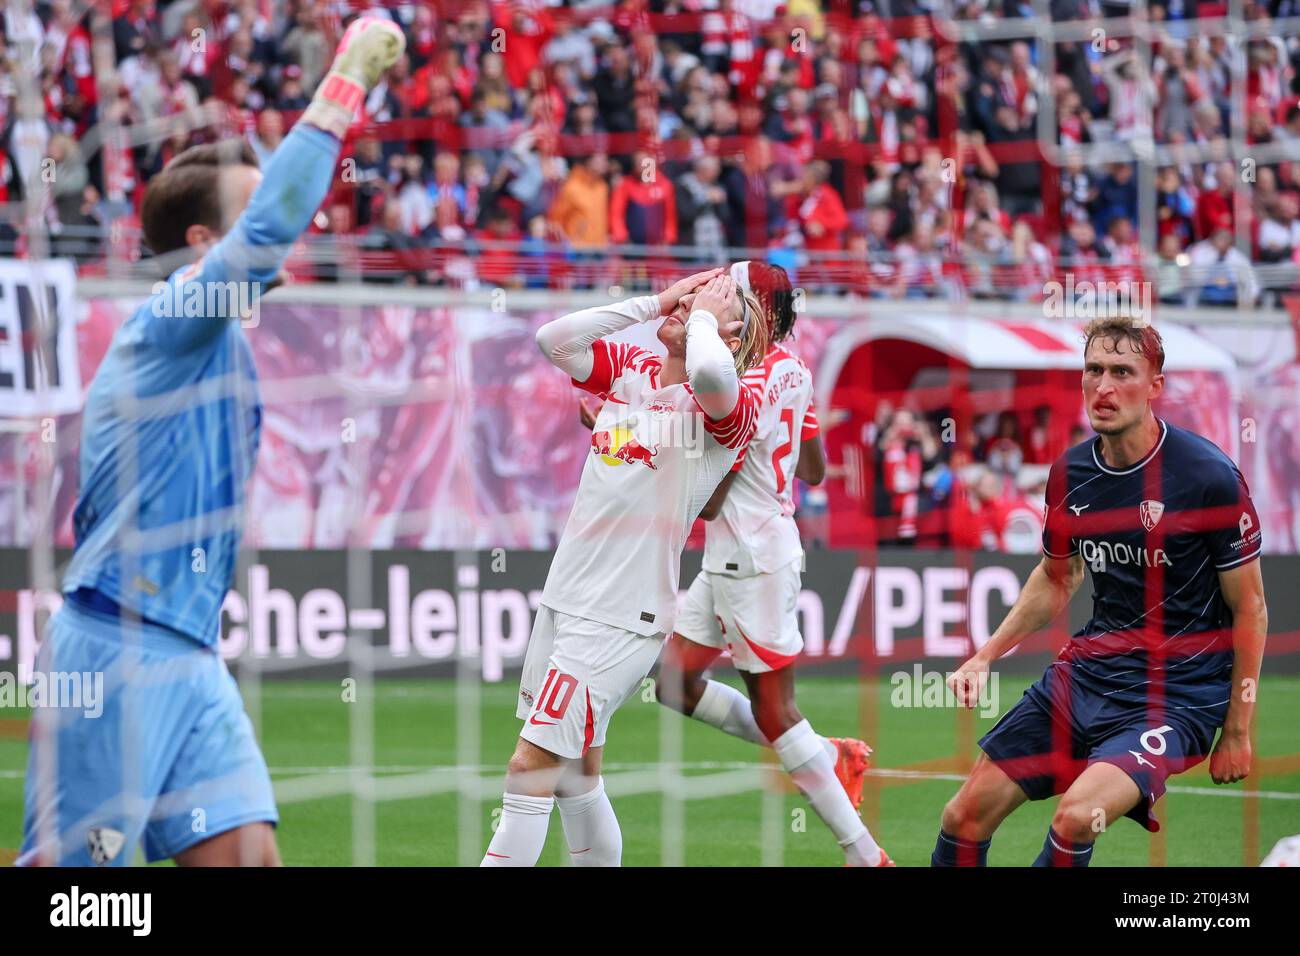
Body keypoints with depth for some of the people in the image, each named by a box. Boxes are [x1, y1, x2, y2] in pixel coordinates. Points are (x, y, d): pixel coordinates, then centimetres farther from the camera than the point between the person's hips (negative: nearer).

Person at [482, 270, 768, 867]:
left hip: (622, 615, -7)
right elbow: (553, 340, -1)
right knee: (576, 772, 16)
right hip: (564, 594, 7)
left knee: (532, 766, -11)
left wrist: (703, 314, -13)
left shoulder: (729, 409, -10)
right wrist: (655, 302, 0)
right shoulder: (628, 369, 10)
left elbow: (710, 374, -33)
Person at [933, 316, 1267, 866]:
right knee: (966, 815, 1)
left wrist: (1236, 732, -6)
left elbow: (1249, 608, -7)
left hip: (1179, 690, -6)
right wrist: (986, 656, 12)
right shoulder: (1069, 474, 2)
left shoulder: (1210, 478, -14)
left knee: (1076, 817, -28)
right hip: (1088, 670, 6)